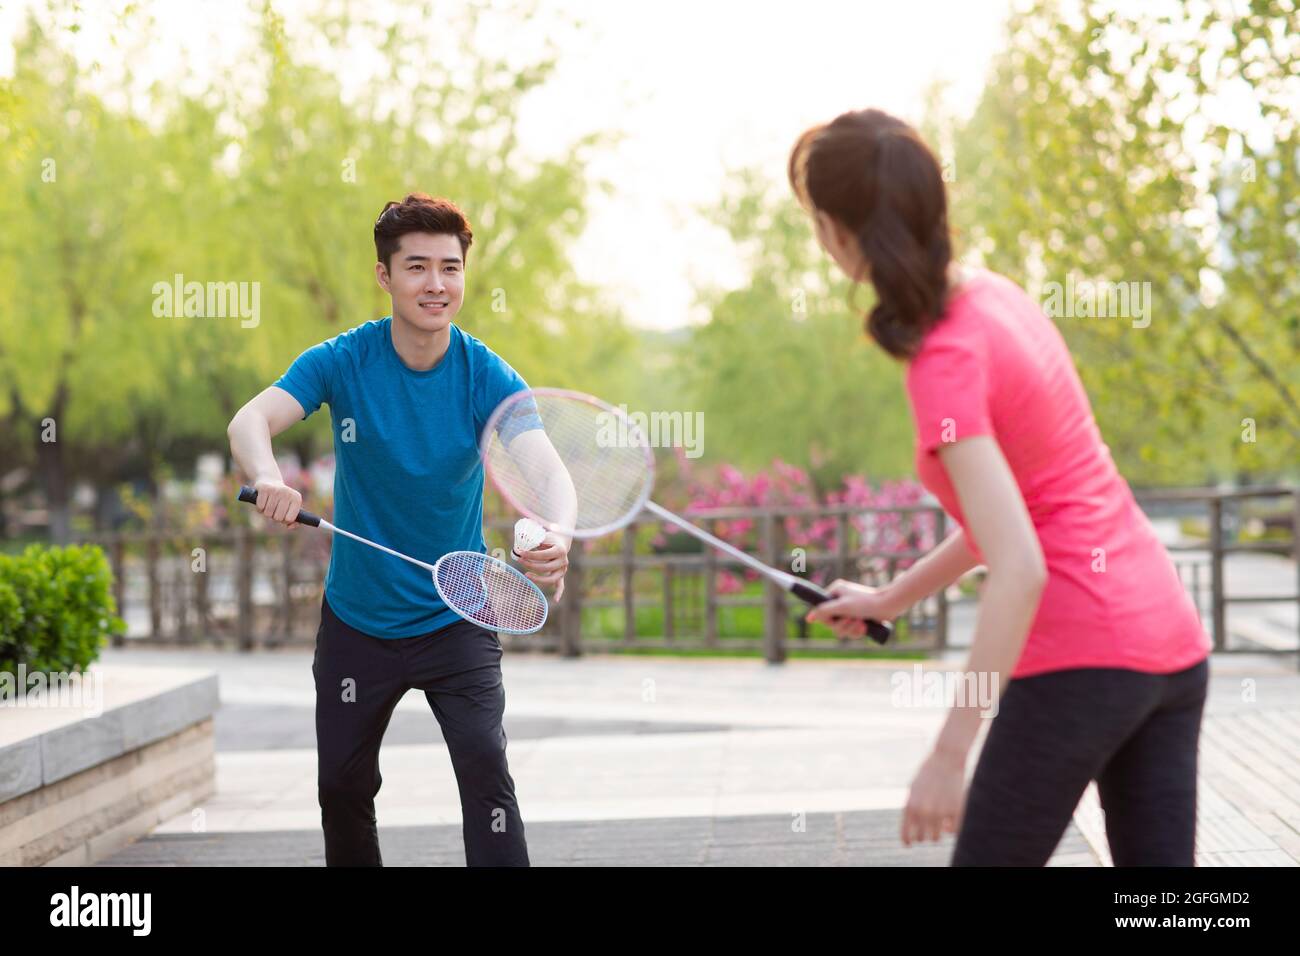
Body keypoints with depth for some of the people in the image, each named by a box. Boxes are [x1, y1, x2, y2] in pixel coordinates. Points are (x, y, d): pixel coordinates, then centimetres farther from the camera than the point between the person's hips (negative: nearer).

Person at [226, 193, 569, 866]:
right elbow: (250, 419, -24)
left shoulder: (489, 379, -13)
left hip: (455, 619, -1)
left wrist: (554, 541, -48)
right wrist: (267, 476, -49)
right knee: (342, 789, 11)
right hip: (356, 622, 2)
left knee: (486, 771, -18)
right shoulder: (342, 362, -11)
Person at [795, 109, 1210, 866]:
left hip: (1081, 655, -8)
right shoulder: (999, 295, 8)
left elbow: (1020, 569, -23)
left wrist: (949, 754, -21)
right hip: (1171, 640, 8)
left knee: (990, 850, 5)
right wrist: (893, 598, 25)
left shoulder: (948, 363, -17)